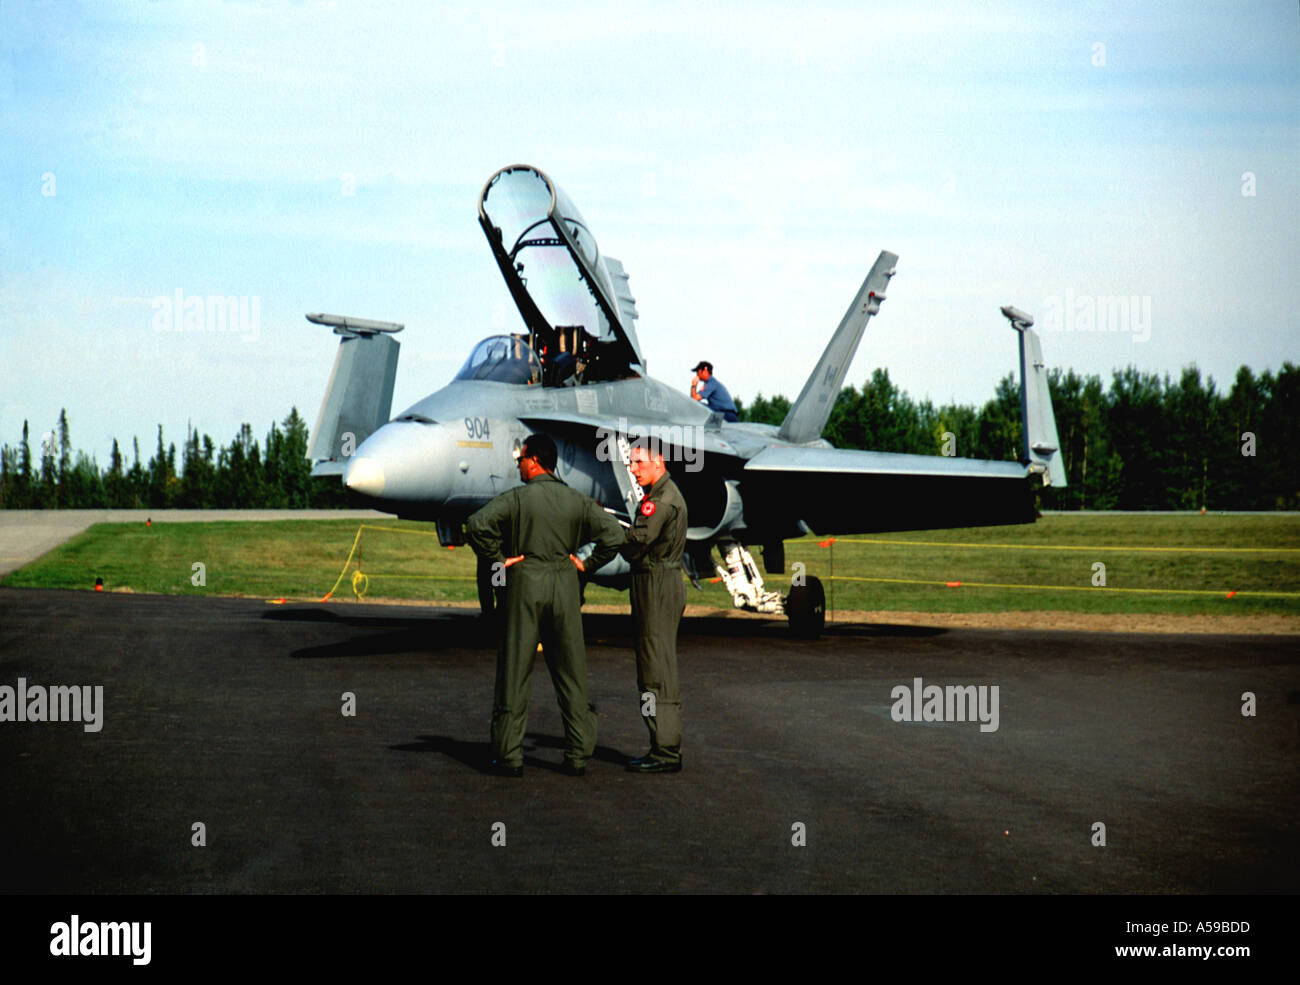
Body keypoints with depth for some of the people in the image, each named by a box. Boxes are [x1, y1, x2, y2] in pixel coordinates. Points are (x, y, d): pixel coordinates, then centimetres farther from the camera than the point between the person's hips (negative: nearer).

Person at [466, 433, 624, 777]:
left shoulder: (517, 498, -7)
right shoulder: (576, 500, 4)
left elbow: (477, 525, -19)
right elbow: (613, 534, 0)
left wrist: (497, 559, -8)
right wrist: (587, 564, 6)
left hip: (525, 585, -3)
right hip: (565, 587, 3)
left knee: (514, 673, 3)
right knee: (571, 674, 8)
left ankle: (509, 755, 3)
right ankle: (578, 754, 9)